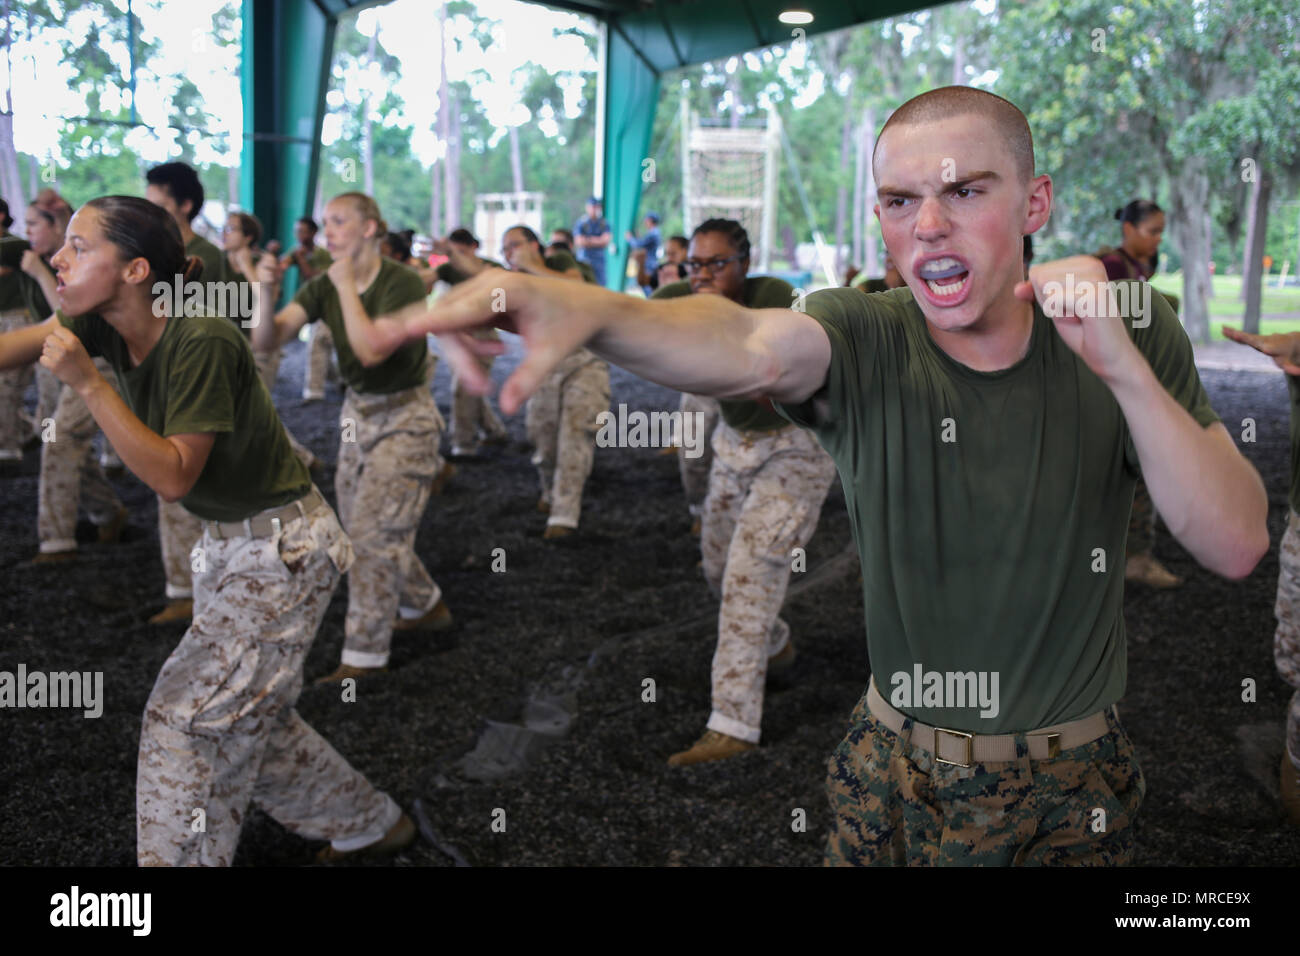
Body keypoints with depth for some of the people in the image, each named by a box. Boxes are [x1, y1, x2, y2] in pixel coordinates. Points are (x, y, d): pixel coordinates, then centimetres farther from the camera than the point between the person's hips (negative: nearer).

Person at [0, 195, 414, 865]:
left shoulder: (203, 342, -27)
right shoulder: (97, 323, -3)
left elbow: (173, 476, -26)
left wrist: (87, 383, -30)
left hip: (283, 547, -9)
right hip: (231, 542, 9)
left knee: (191, 715, -3)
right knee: (248, 714, 18)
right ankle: (371, 824, 34)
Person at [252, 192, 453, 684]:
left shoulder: (402, 283, -18)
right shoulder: (323, 287, -2)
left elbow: (372, 350, -31)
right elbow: (267, 339, -12)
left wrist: (346, 284, -25)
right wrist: (266, 293, -30)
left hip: (405, 418, -7)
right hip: (357, 413, 7)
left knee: (374, 533, -9)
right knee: (362, 531, 15)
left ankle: (364, 655, 0)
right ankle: (426, 606, 36)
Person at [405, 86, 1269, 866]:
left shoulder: (1131, 337, -9)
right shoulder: (865, 344, -13)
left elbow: (1238, 547, -16)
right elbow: (751, 345, -36)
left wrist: (1125, 370, -29)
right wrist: (589, 310, -56)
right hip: (897, 773, 0)